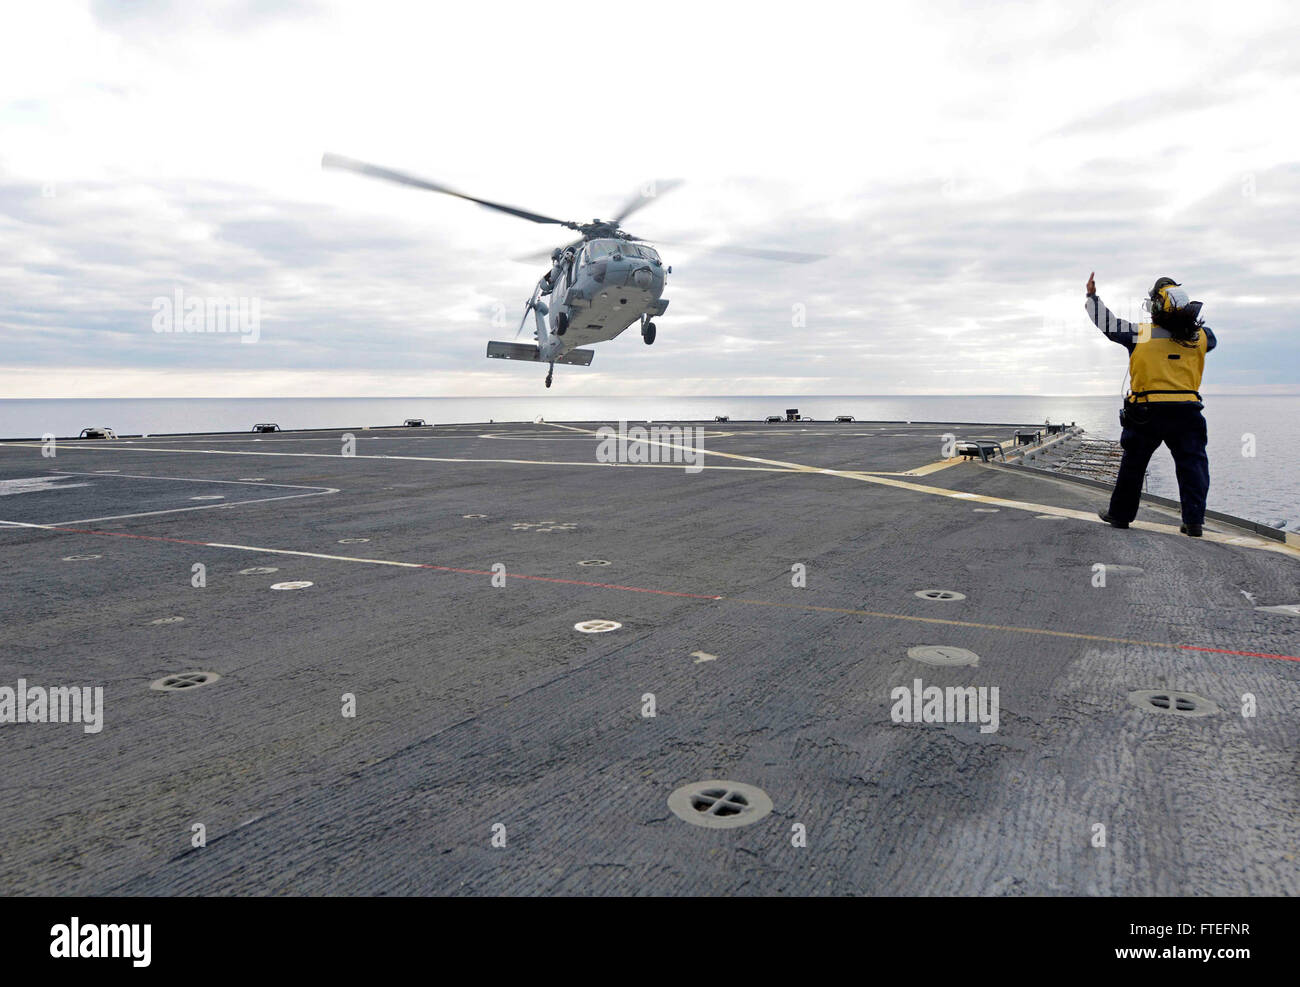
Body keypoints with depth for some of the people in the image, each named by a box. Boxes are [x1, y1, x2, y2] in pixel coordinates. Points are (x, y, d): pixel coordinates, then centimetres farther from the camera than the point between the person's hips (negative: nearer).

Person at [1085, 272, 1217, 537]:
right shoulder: (1198, 336, 4)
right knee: (1192, 464, 4)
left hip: (1146, 413, -1)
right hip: (1186, 412, 1)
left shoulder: (1140, 335, -6)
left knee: (1133, 464, 12)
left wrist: (1092, 295, 14)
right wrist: (1190, 319, 34)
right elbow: (1211, 338, 28)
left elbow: (1107, 323, 2)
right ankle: (1194, 521, -3)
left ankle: (1120, 514, 21)